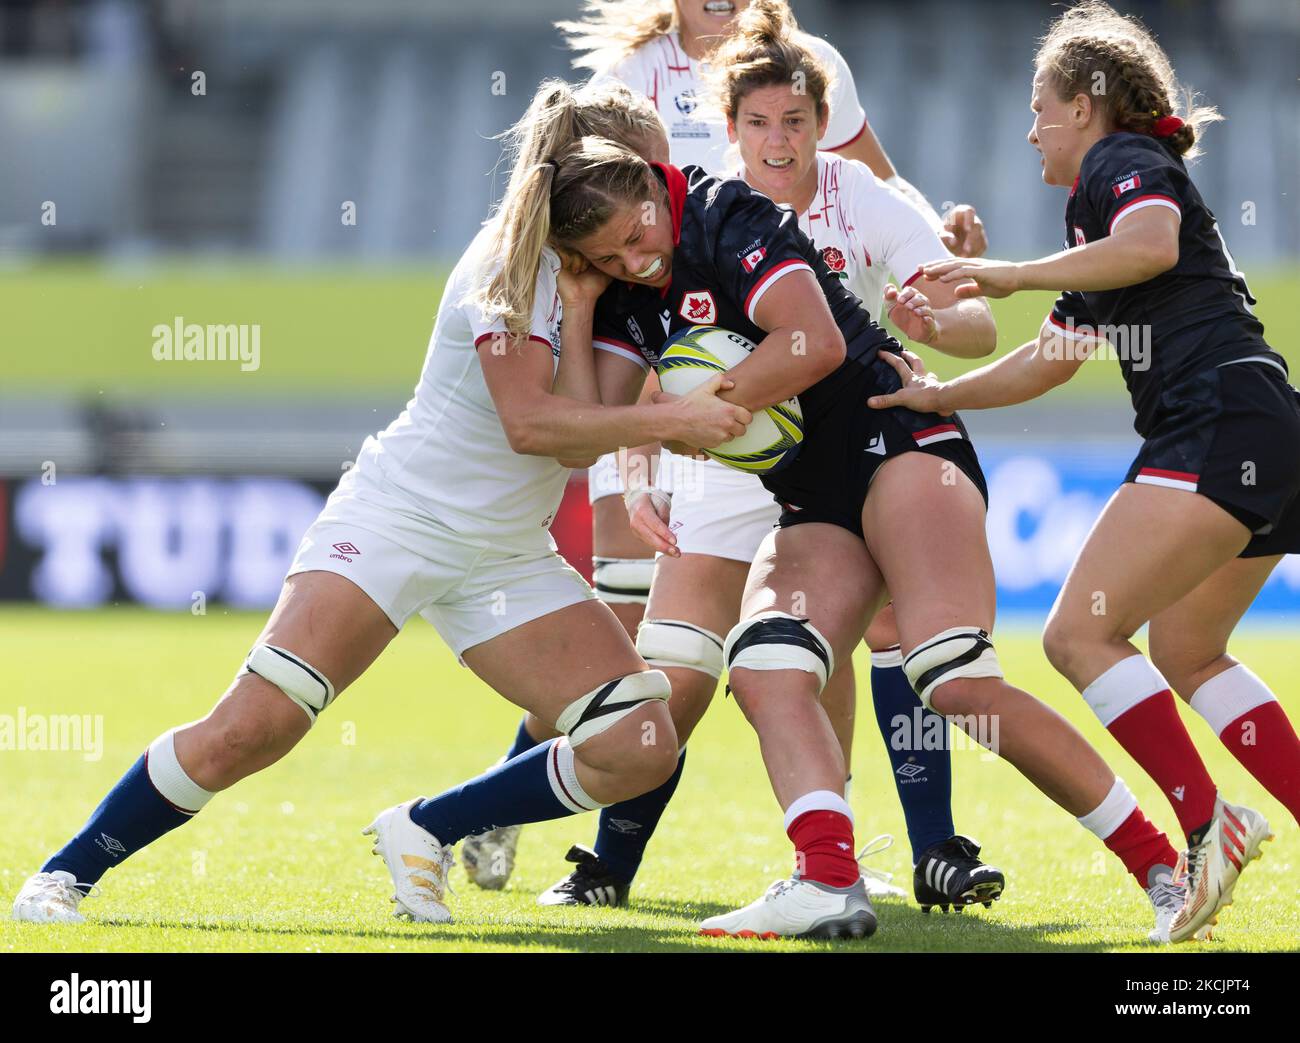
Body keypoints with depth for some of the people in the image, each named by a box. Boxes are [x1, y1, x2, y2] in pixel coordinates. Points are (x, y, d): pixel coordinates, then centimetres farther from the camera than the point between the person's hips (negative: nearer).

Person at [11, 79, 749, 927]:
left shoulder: (598, 280, 8)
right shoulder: (511, 261, -12)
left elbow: (581, 435, 0)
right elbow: (530, 423, -23)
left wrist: (578, 310, -6)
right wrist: (670, 421, -25)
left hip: (507, 560, 7)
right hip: (397, 519, -7)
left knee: (642, 746, -8)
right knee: (249, 730, -20)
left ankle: (426, 832, 6)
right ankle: (64, 874, -5)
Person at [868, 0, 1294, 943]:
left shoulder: (1122, 161, 2)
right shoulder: (1111, 192, 30)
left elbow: (1151, 245, -23)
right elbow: (1055, 358, 38)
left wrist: (1009, 275, -20)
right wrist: (936, 396, 38)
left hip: (1220, 423, -10)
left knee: (1081, 633, -11)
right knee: (1184, 652, 20)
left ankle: (1209, 827, -19)